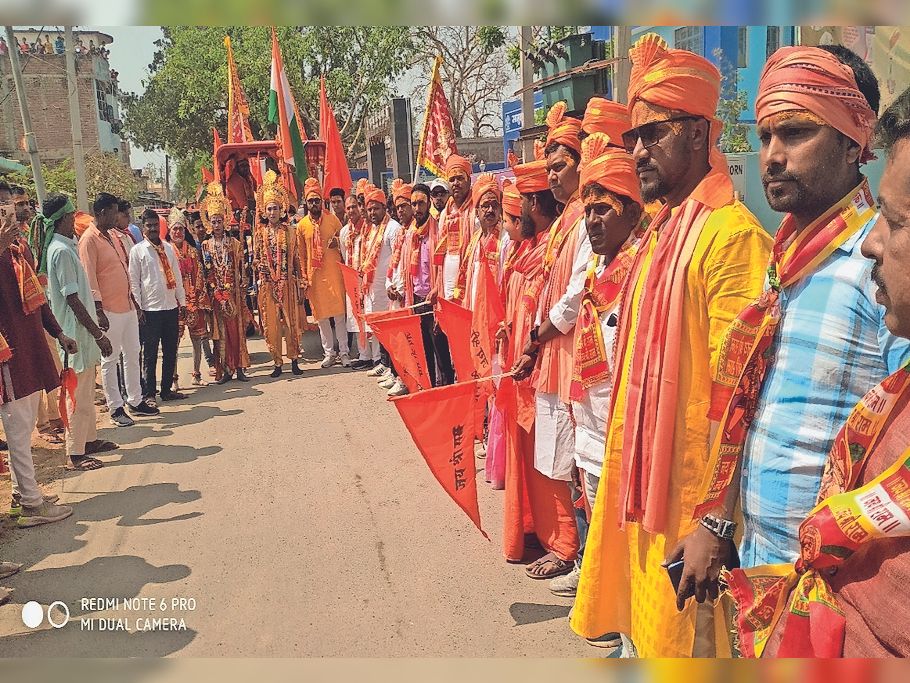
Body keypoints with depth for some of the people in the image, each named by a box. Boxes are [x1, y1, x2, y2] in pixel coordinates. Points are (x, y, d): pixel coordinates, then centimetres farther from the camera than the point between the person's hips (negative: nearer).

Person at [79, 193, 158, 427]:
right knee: (110, 359, 2)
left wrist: (134, 301, 19)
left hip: (127, 306, 8)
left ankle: (135, 401, 25)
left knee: (132, 355, 14)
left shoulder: (114, 235, 13)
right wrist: (99, 311, -18)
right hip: (109, 310, -8)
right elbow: (89, 278, -15)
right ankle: (116, 409, 9)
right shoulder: (89, 240, -12)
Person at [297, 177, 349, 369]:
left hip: (333, 272, -1)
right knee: (321, 315, 6)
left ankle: (344, 352, 5)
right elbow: (301, 253, 8)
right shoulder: (301, 226, 5)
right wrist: (304, 277, 3)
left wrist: (337, 242, -12)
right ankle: (329, 353, 15)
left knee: (339, 313, -2)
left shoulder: (332, 219, 2)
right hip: (314, 275, 2)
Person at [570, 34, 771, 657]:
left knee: (684, 636, 8)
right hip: (643, 482, 8)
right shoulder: (661, 233, 12)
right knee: (646, 626, 21)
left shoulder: (731, 232, -17)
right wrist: (621, 458, 15)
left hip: (691, 490, -8)